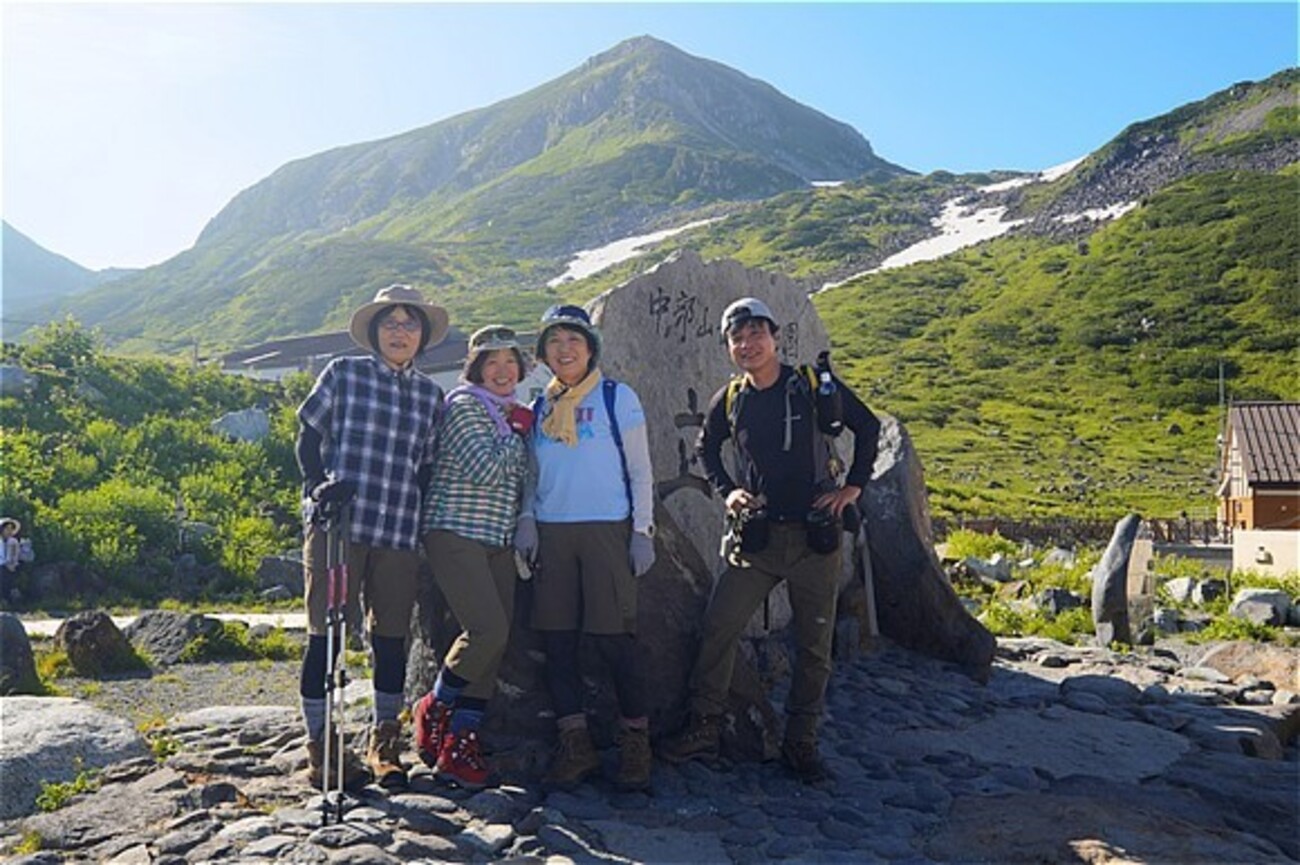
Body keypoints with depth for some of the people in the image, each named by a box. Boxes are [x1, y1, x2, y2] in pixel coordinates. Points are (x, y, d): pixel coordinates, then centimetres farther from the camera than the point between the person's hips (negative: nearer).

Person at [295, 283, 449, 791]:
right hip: (336, 522, -3)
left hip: (400, 531, 3)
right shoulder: (342, 374, 7)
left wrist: (427, 525, 9)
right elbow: (307, 434, 7)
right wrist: (317, 484, -10)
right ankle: (319, 746, 12)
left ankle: (384, 747, 22)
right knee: (326, 632, 0)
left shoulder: (431, 396, 14)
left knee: (391, 636, 8)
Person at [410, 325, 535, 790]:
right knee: (488, 630, -20)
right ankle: (433, 709, 6)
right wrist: (518, 431, -7)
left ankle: (460, 744, 11)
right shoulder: (463, 404, -6)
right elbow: (484, 468, -19)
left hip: (499, 540, 8)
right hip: (456, 532, -8)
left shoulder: (513, 414, 17)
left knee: (497, 639, 2)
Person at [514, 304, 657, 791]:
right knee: (556, 638, 2)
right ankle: (575, 746, 13)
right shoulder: (539, 408, 14)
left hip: (607, 529, -4)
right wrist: (526, 520, 3)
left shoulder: (618, 398, 3)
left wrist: (643, 530, -4)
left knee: (613, 636, -6)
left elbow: (640, 470, 2)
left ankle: (635, 742, 10)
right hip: (551, 533, 4)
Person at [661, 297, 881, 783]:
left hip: (815, 536, -1)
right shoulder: (729, 401, 3)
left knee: (814, 644, 6)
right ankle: (703, 731, 10)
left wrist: (853, 486, -1)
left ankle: (800, 743, 21)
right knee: (718, 629, -4)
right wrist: (726, 491, 6)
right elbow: (706, 448, 21)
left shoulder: (814, 387, -5)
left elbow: (868, 428, 6)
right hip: (757, 537, 2)